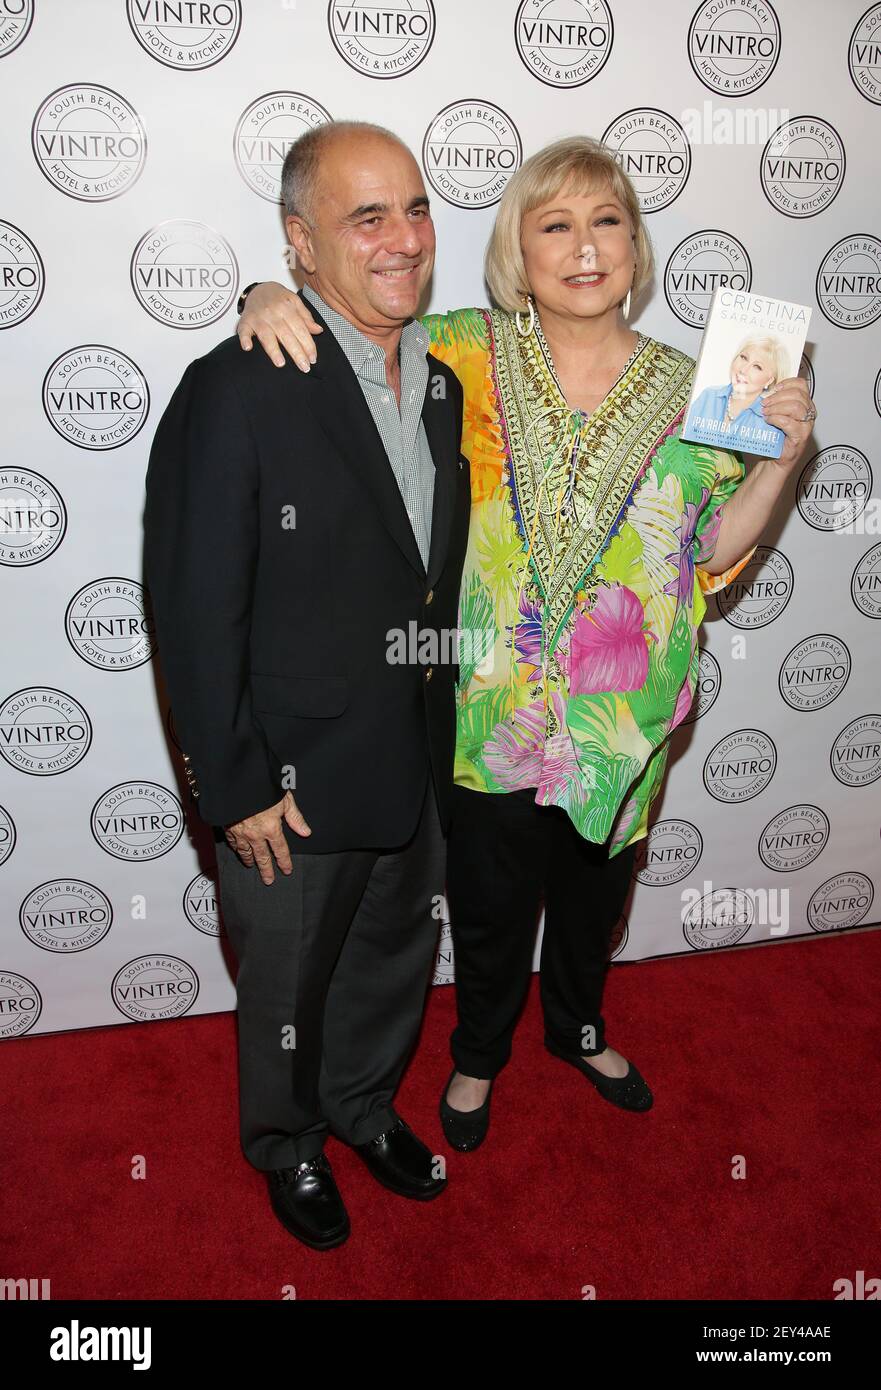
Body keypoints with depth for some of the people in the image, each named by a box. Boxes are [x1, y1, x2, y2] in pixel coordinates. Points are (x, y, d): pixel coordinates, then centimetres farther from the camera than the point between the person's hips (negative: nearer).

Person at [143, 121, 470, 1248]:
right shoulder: (236, 393, -21)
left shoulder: (441, 384, 2)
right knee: (288, 989, 19)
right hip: (293, 785, -6)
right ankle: (288, 1143, 49)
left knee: (395, 958, 26)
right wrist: (237, 790, -16)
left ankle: (366, 1103, 55)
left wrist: (440, 735, 9)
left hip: (417, 770, 6)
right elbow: (195, 615, -19)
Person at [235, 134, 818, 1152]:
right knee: (490, 906, 17)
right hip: (493, 713, -2)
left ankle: (578, 1028, 55)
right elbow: (350, 338, 1)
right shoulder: (465, 355, -9)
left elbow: (713, 556, -1)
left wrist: (780, 460, -15)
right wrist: (273, 299, -20)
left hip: (623, 720, 2)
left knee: (594, 894, 24)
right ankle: (479, 1055, 47)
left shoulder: (686, 390, -3)